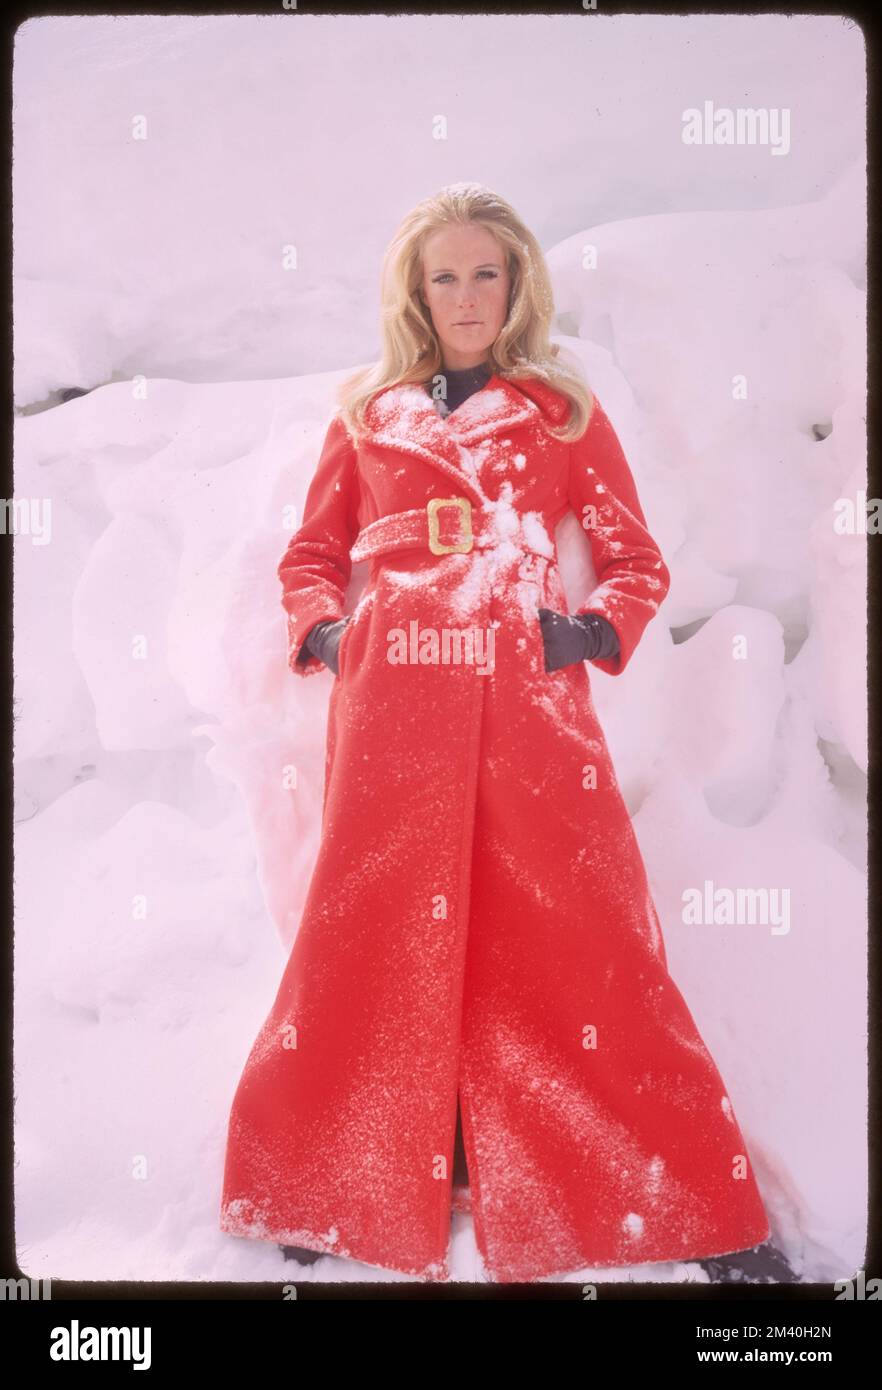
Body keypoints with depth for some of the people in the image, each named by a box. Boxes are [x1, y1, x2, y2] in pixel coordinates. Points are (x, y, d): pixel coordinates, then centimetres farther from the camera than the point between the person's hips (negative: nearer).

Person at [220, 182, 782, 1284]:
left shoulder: (563, 410, 17)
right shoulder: (368, 413, 19)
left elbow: (638, 559, 15)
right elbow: (310, 556, 21)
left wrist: (597, 630, -4)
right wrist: (322, 632, 1)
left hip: (527, 696, -1)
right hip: (393, 697, 1)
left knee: (564, 929, -6)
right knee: (381, 929, -2)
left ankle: (663, 1191, 5)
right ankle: (343, 1189, 13)